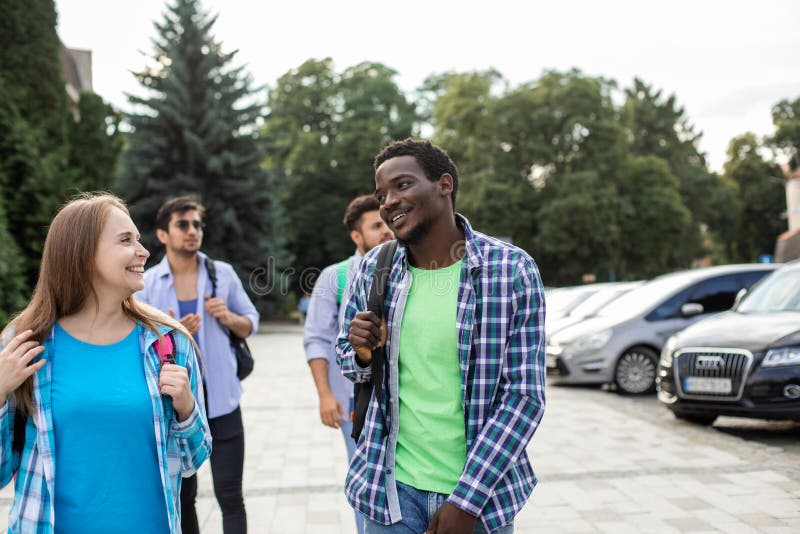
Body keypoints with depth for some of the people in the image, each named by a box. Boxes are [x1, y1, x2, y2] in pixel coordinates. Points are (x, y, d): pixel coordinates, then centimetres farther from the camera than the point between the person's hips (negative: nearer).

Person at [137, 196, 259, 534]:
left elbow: (251, 324, 9)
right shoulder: (147, 284, -2)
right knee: (183, 497, 15)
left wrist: (229, 318, -12)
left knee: (230, 496, 0)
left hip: (221, 401, 0)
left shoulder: (223, 273, 2)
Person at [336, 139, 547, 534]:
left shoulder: (511, 270, -12)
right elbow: (345, 357, 11)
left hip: (482, 491, -2)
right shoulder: (374, 269, -3)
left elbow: (525, 395, -12)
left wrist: (467, 500, -14)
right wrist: (362, 353, -12)